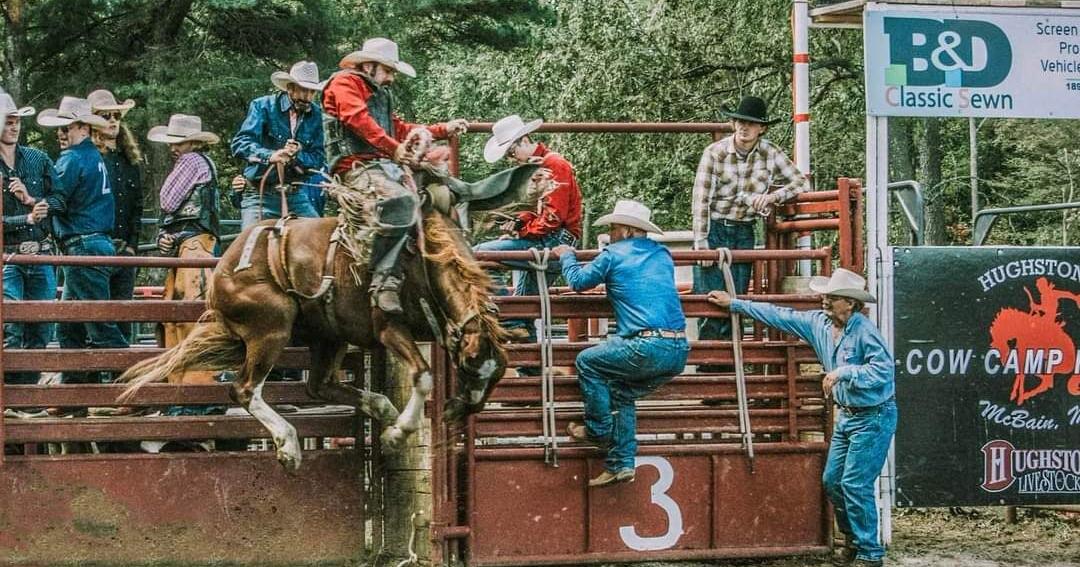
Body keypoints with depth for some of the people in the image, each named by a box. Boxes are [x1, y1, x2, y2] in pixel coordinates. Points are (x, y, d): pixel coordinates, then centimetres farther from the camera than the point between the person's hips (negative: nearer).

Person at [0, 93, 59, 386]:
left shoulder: (39, 159, 10)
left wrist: (30, 199, -10)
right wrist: (29, 219, -19)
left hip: (41, 256, 4)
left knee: (41, 329, 6)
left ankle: (28, 388, 16)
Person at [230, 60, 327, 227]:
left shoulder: (315, 115, 6)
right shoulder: (263, 106, -5)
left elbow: (318, 159, 2)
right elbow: (239, 144, -15)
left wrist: (298, 156, -20)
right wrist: (269, 156, -33)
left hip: (297, 195, 3)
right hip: (260, 193, -3)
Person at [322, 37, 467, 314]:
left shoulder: (380, 94, 31)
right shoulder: (344, 83, 3)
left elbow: (399, 128, 32)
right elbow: (360, 120, -13)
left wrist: (444, 130, 28)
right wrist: (393, 148, -22)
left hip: (385, 166, 10)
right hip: (356, 165, -10)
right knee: (402, 201, -34)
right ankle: (383, 281, -36)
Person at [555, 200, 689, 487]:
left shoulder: (614, 255, 3)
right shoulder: (663, 254, 20)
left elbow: (579, 280, 17)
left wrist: (566, 256, 37)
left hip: (646, 347, -7)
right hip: (679, 352, 7)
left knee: (588, 362, 15)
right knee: (622, 391, 23)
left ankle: (598, 430, 18)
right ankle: (621, 463, 18)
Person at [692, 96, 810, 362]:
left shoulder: (771, 154, -2)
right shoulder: (715, 153, -10)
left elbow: (801, 183, 1)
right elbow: (701, 200, -10)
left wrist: (773, 196, -17)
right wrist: (701, 245, -15)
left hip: (744, 233, 3)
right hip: (714, 230, -3)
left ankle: (727, 366, 8)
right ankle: (707, 366, -3)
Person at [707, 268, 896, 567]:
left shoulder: (864, 332, -22)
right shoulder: (819, 322, 3)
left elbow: (884, 370, -30)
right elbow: (780, 316, 12)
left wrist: (843, 372, -30)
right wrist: (734, 304, 16)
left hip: (874, 416, -9)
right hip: (848, 415, 9)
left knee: (855, 484, -9)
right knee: (832, 480, 13)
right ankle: (854, 539, 29)